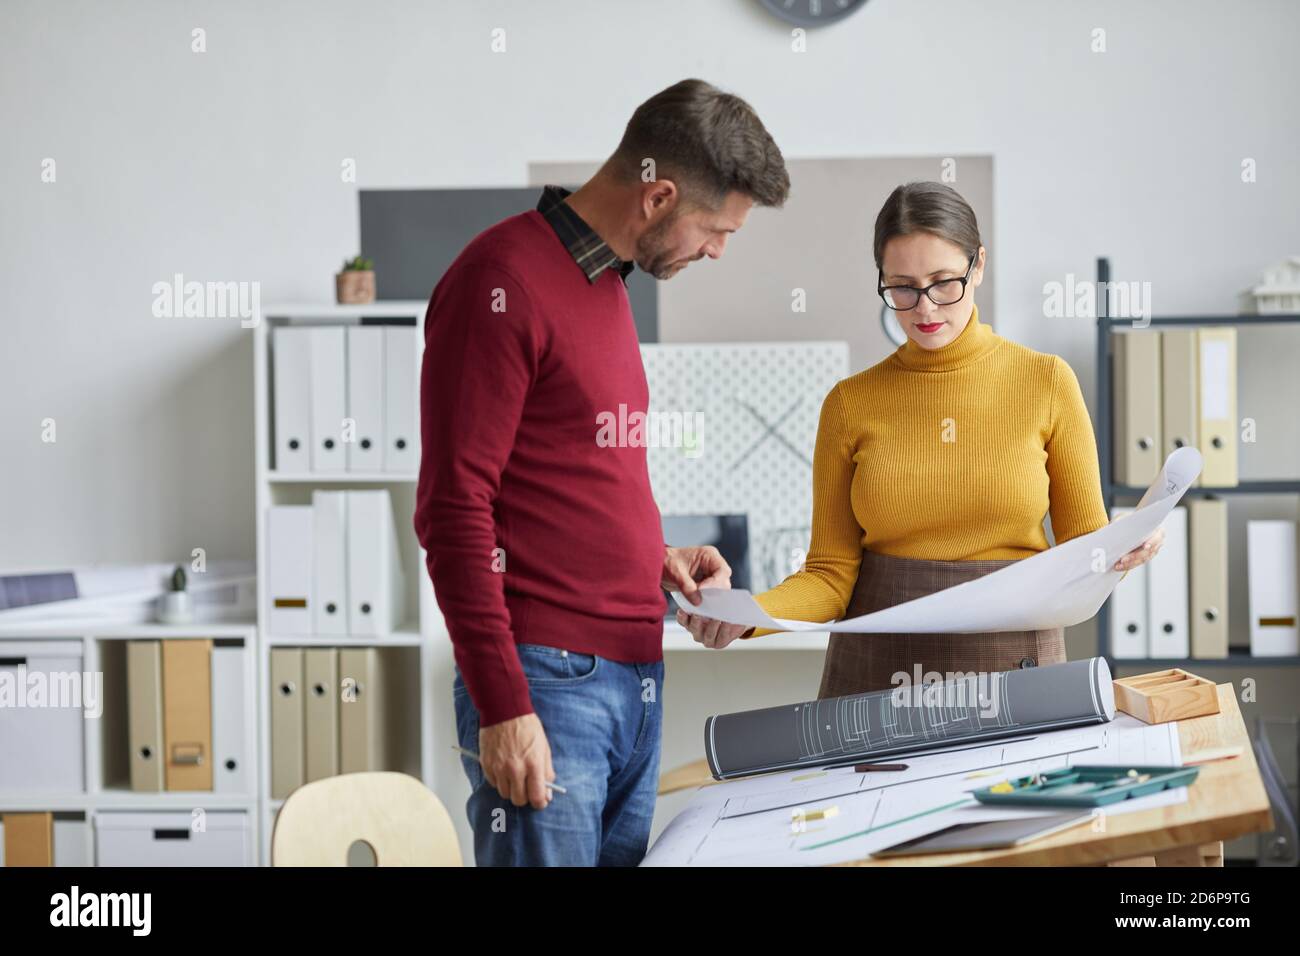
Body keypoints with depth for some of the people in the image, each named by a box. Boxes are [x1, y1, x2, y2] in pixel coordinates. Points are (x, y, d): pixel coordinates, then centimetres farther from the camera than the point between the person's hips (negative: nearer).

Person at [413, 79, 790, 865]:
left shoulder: (606, 283, 17)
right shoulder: (504, 282, -11)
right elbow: (454, 508, -15)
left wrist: (656, 557, 11)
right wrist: (502, 706, -19)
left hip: (637, 680, 9)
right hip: (547, 683, -9)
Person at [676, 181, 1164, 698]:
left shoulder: (1045, 381, 0)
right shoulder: (851, 403, 2)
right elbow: (832, 573, 2)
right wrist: (747, 614, -16)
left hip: (1013, 661, 0)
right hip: (877, 669, 0)